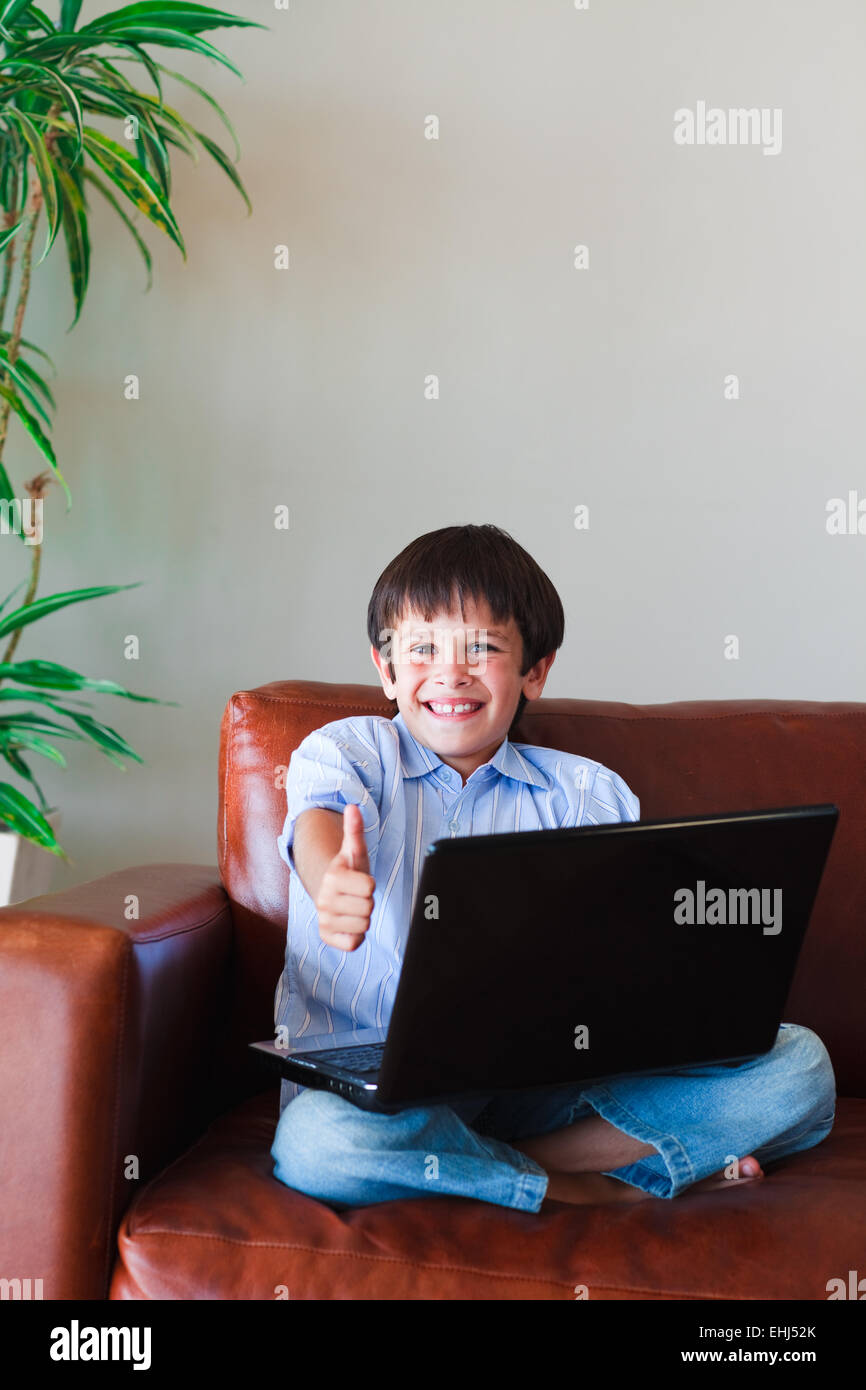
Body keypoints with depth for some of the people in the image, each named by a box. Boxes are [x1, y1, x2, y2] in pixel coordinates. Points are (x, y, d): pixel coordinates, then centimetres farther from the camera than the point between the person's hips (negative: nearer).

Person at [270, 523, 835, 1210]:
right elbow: (320, 815, -19)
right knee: (317, 1140, -38)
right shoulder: (345, 750, 5)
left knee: (799, 1066, -12)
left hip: (550, 1075, 2)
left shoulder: (585, 792, 10)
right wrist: (334, 879, -44)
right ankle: (593, 1190, -17)